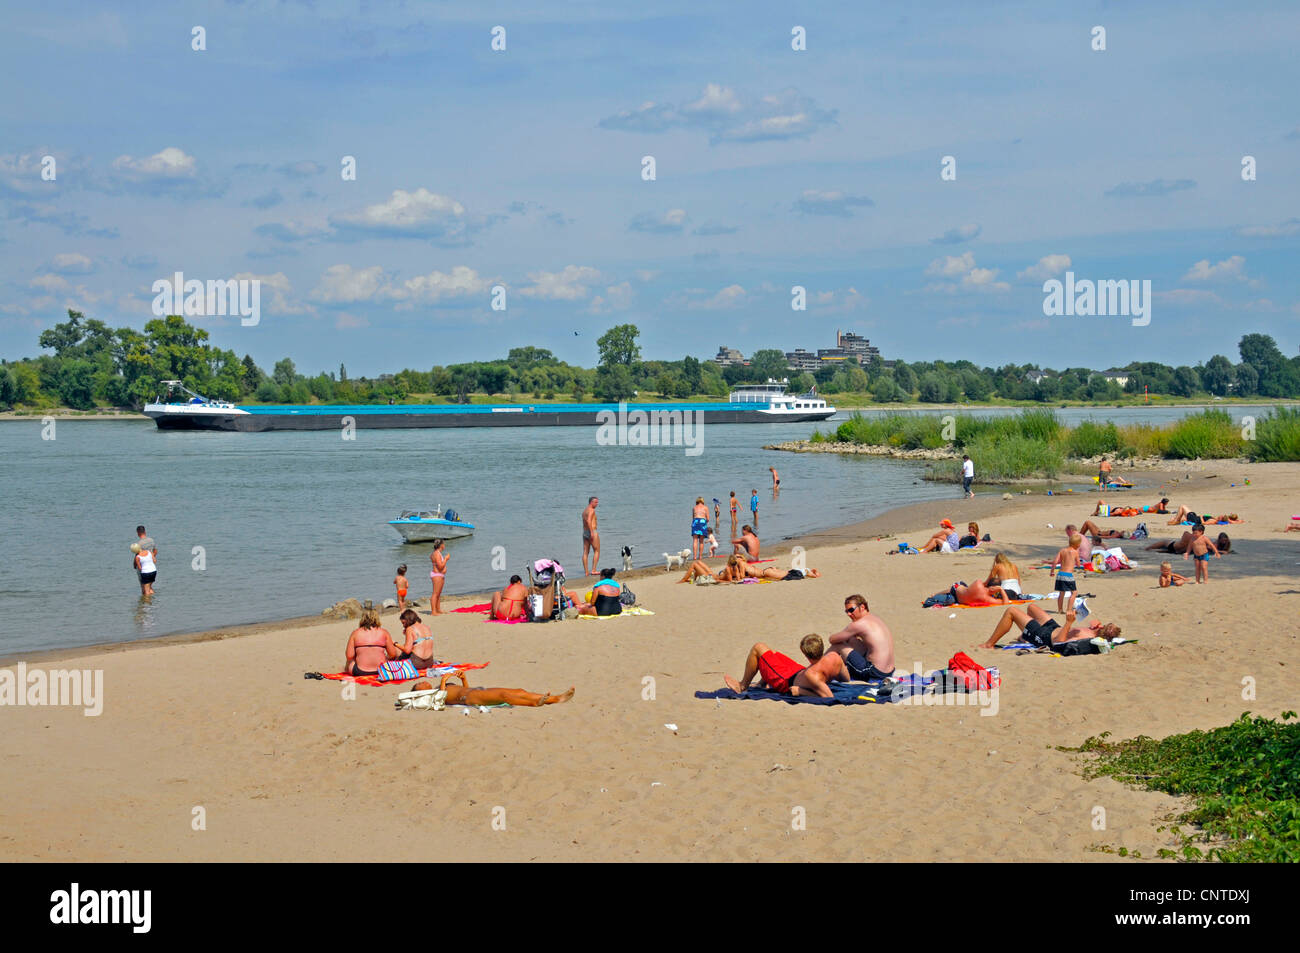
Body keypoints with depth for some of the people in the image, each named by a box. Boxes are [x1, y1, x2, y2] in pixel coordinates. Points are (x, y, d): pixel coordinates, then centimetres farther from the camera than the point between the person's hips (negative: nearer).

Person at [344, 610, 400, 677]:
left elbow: (349, 656, -4)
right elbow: (392, 654, 0)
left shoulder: (355, 633, 0)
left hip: (360, 672, 0)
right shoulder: (384, 632, 0)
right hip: (381, 671, 0)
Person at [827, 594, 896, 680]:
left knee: (837, 645, 3)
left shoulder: (860, 624, -14)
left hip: (874, 675, -9)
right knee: (852, 640, 23)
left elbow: (832, 640, -3)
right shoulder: (877, 618, 12)